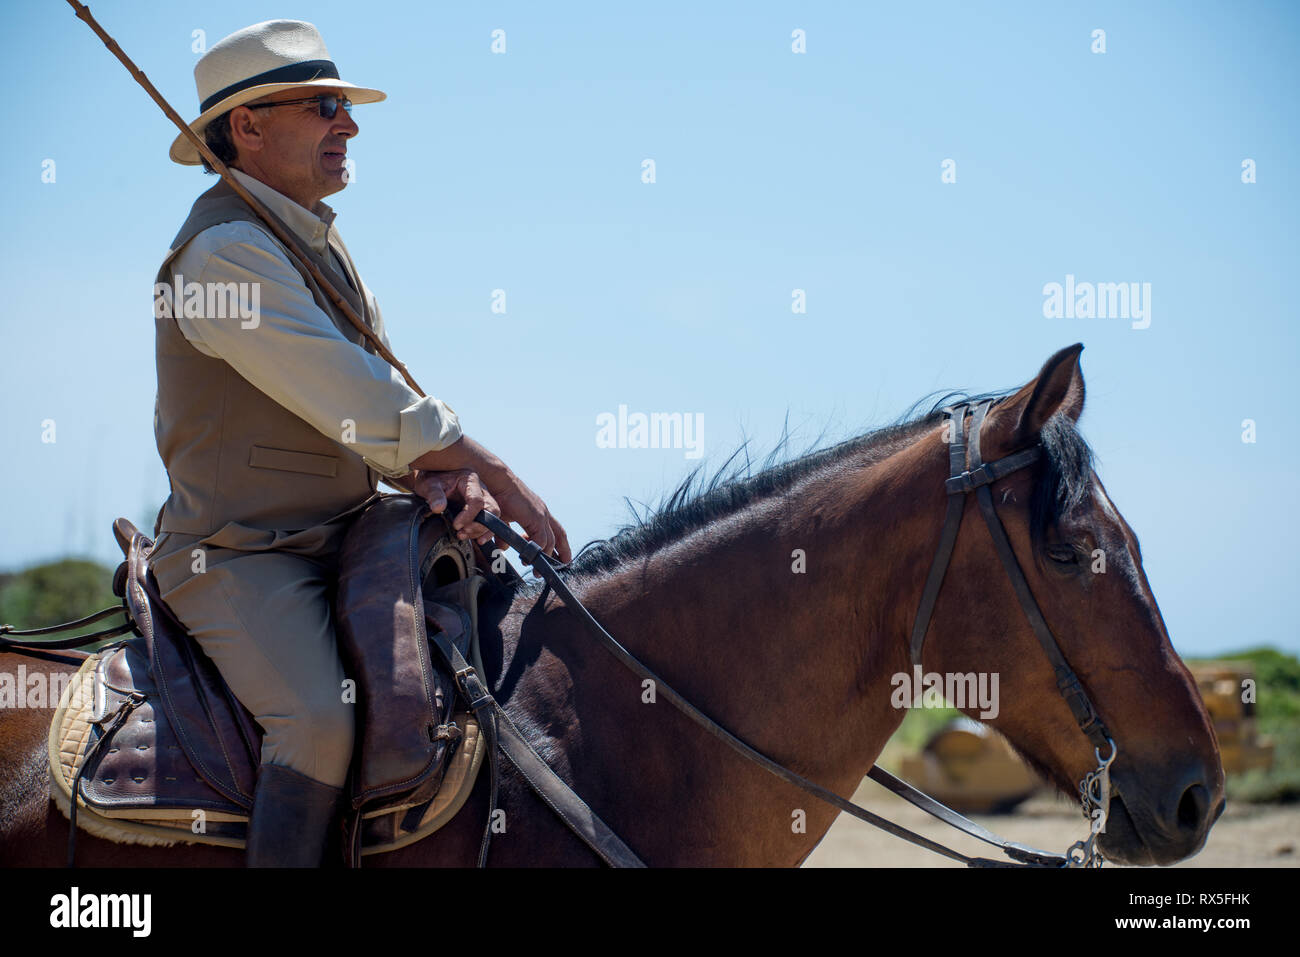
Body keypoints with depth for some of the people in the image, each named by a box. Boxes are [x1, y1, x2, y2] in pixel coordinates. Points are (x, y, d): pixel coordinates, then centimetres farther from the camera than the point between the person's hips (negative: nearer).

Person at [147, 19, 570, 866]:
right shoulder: (225, 250, -17)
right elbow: (353, 398, -21)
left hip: (345, 541, 10)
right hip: (242, 556, -10)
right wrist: (497, 477, -17)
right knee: (320, 722, -30)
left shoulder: (318, 240, 16)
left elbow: (372, 405, 12)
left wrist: (439, 474, -11)